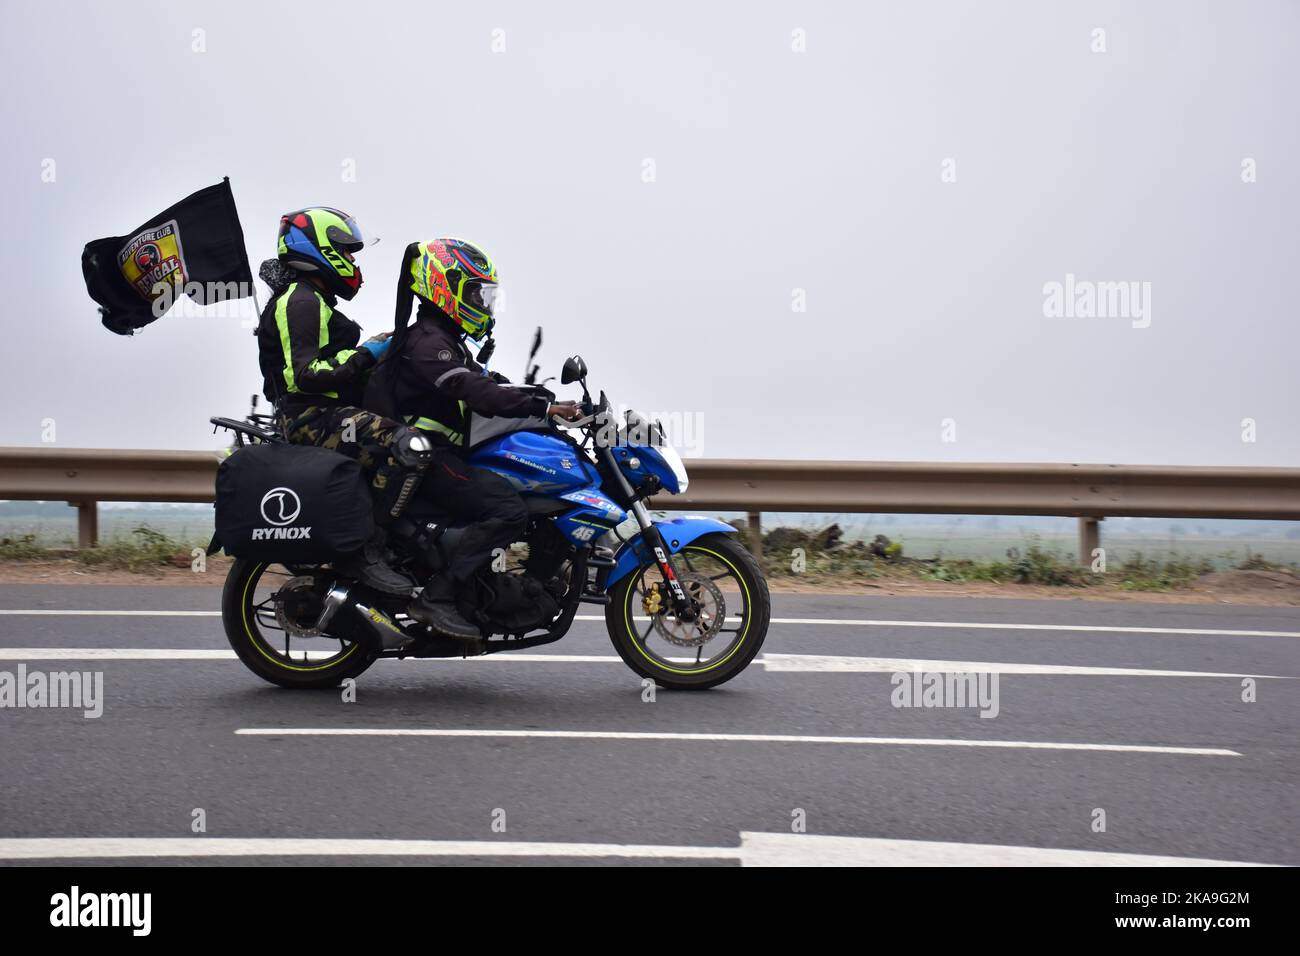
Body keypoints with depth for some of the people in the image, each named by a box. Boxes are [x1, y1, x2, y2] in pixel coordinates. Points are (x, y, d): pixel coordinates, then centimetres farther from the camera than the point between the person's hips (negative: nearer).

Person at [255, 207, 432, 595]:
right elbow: (302, 374, -21)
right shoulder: (299, 300, -9)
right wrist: (364, 355, -17)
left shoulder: (313, 301, 25)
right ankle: (365, 551, -28)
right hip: (313, 417, -11)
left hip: (328, 413, 11)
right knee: (411, 446, -30)